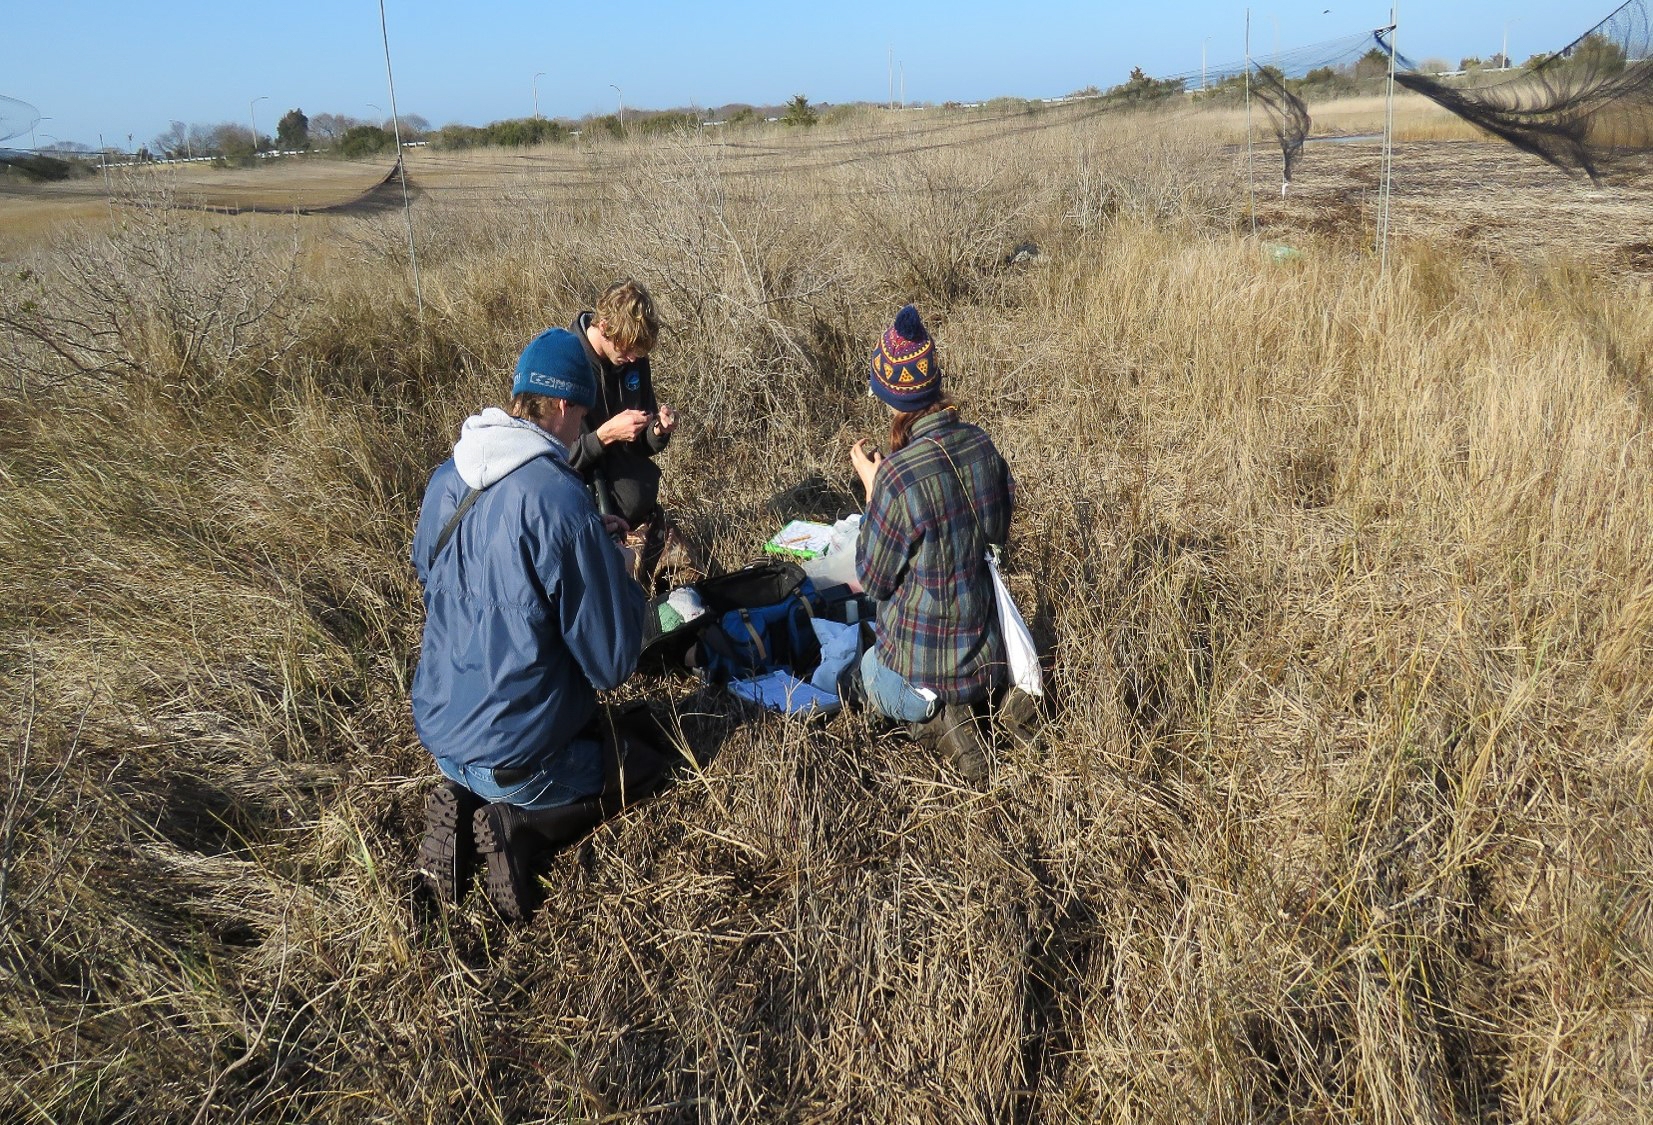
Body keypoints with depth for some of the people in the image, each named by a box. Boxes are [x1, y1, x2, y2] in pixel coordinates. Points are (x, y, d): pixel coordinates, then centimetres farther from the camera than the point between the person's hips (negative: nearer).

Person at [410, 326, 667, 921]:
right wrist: (620, 572, 0)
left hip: (440, 729, 7)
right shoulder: (560, 500, -26)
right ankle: (517, 822, -2)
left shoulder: (447, 479, -2)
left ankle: (463, 804, 6)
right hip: (515, 753, -6)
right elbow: (612, 664, -20)